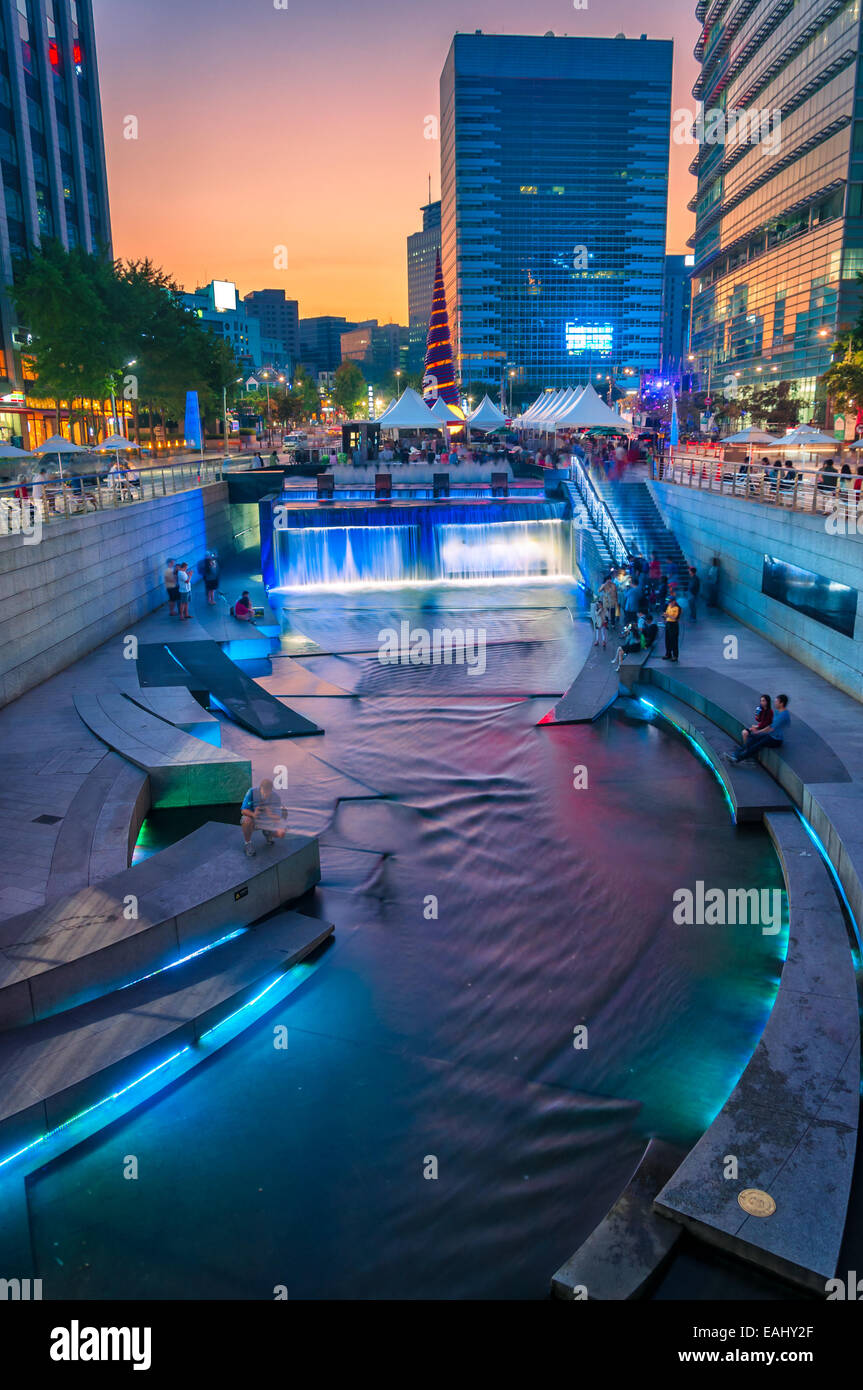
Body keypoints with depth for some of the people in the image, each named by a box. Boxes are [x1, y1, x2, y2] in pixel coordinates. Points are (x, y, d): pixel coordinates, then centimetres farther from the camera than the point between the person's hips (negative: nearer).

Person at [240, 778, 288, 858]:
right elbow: (243, 810, -22)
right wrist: (253, 814, -44)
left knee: (281, 834, -19)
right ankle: (248, 844, -11)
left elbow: (277, 818, -18)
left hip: (267, 822, 2)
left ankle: (267, 833, 16)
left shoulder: (276, 796, -18)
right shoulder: (252, 792, -22)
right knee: (247, 821, -38)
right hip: (253, 820, -2)